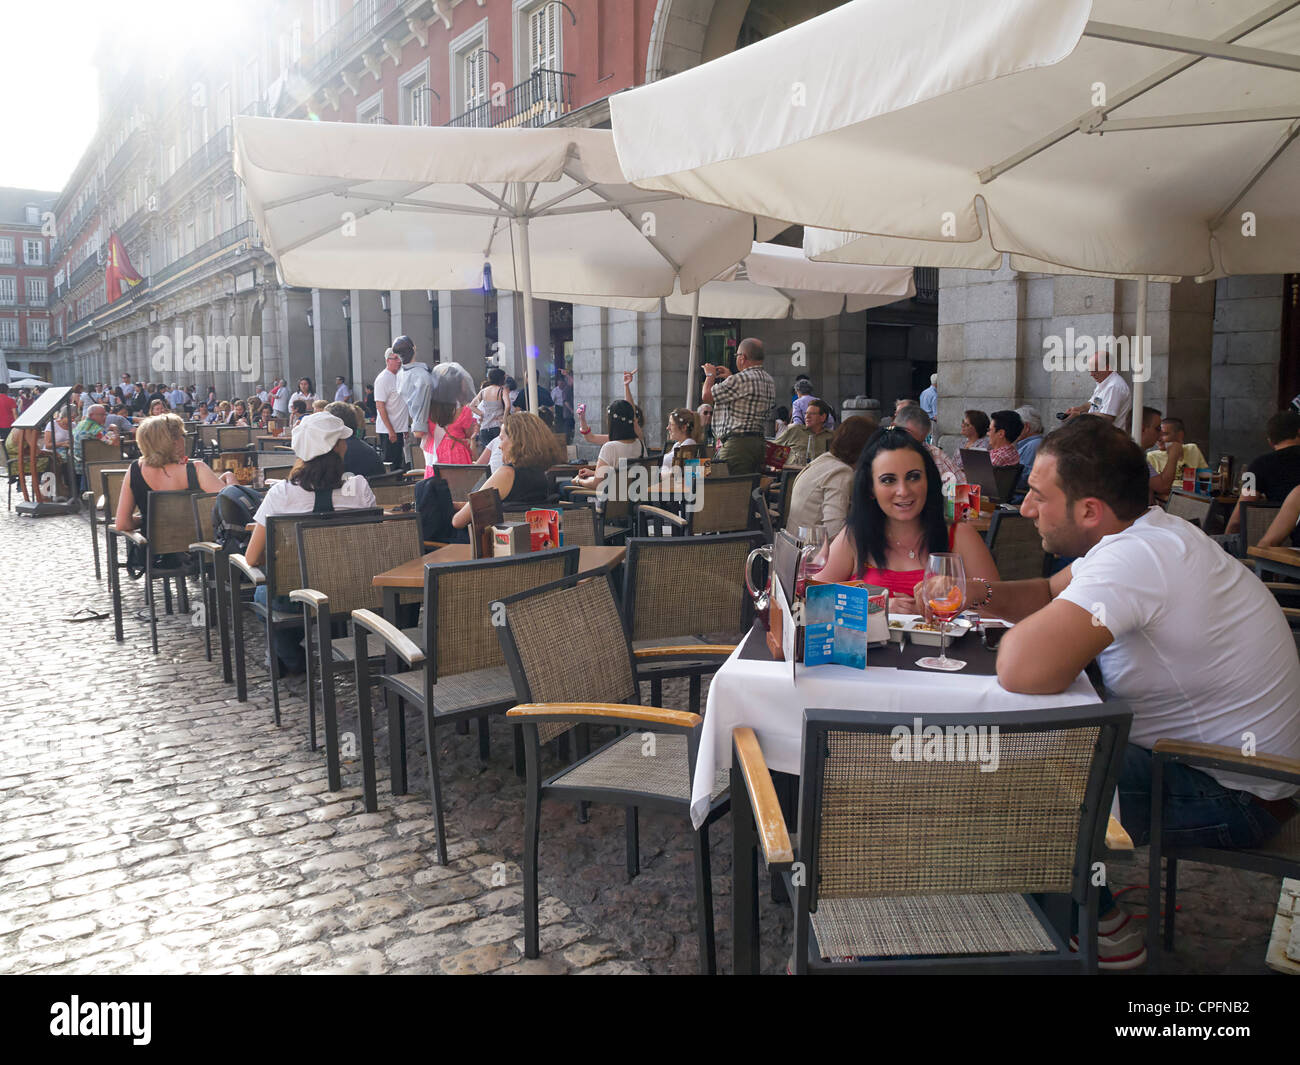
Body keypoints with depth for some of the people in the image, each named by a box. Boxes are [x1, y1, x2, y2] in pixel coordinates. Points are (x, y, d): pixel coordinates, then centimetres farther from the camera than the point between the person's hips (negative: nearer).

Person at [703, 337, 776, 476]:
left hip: (738, 443, -9)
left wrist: (710, 375, 9)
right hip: (760, 442, 9)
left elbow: (707, 396, -9)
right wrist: (730, 377, 31)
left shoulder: (741, 379, -15)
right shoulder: (769, 380, 13)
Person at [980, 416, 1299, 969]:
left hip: (1235, 797, -9)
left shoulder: (1132, 559, -32)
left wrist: (1018, 633, -20)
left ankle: (1102, 928, 12)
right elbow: (1051, 594, 13)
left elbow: (1023, 669, -44)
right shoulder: (1148, 531, -1)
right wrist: (982, 595, -7)